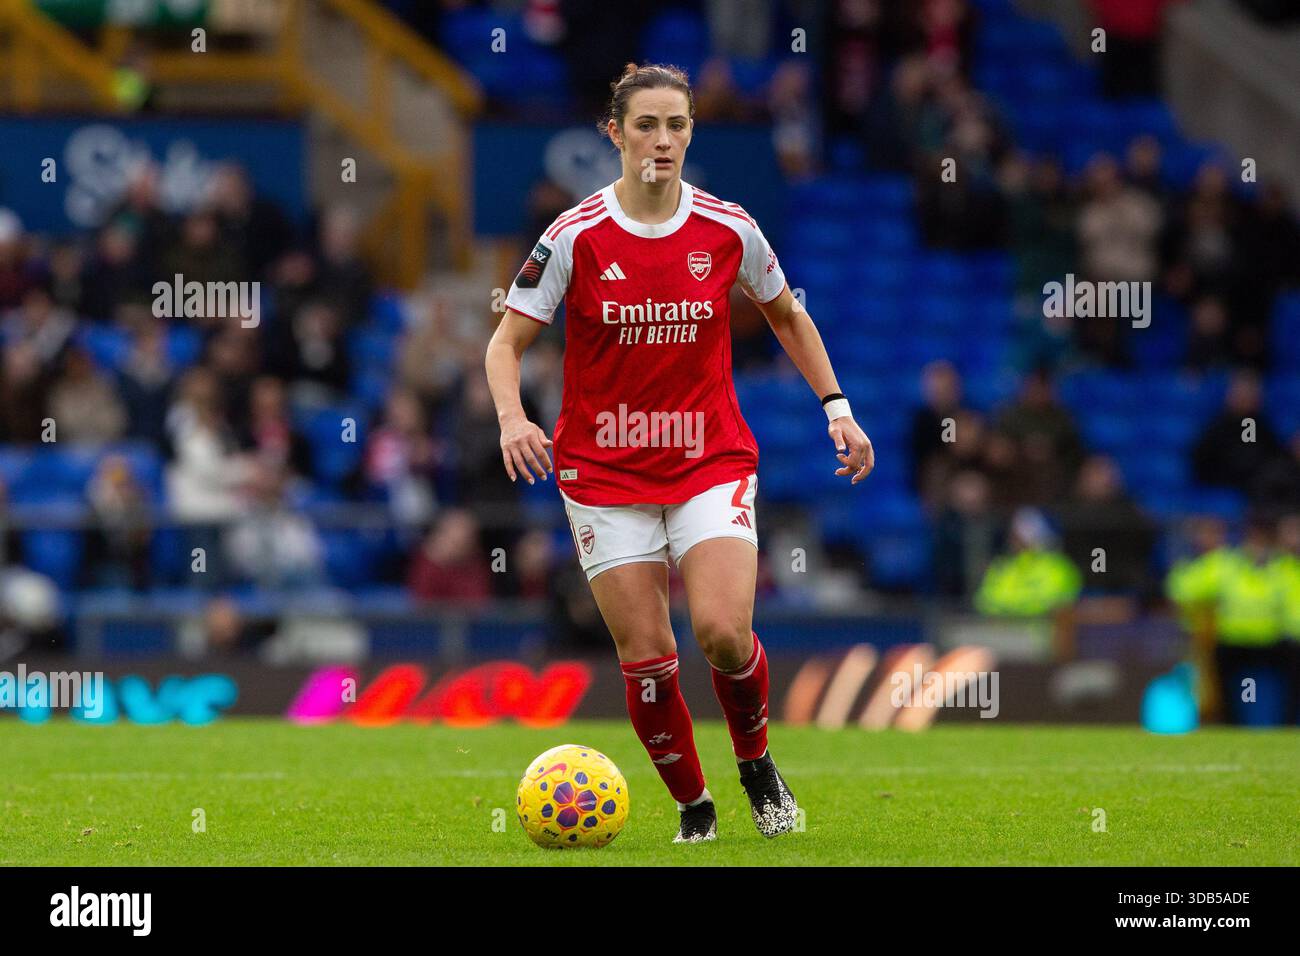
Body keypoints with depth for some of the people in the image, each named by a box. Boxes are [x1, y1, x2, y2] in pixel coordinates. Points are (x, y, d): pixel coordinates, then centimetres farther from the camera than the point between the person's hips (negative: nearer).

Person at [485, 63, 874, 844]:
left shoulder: (728, 230, -2)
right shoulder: (576, 237, -8)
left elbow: (787, 316, 15)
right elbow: (508, 342, -4)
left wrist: (838, 407, 8)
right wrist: (512, 417, -23)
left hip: (712, 463, 0)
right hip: (605, 472, 0)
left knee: (724, 632, -19)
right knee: (646, 659, -4)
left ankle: (757, 762, 10)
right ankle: (694, 807, 18)